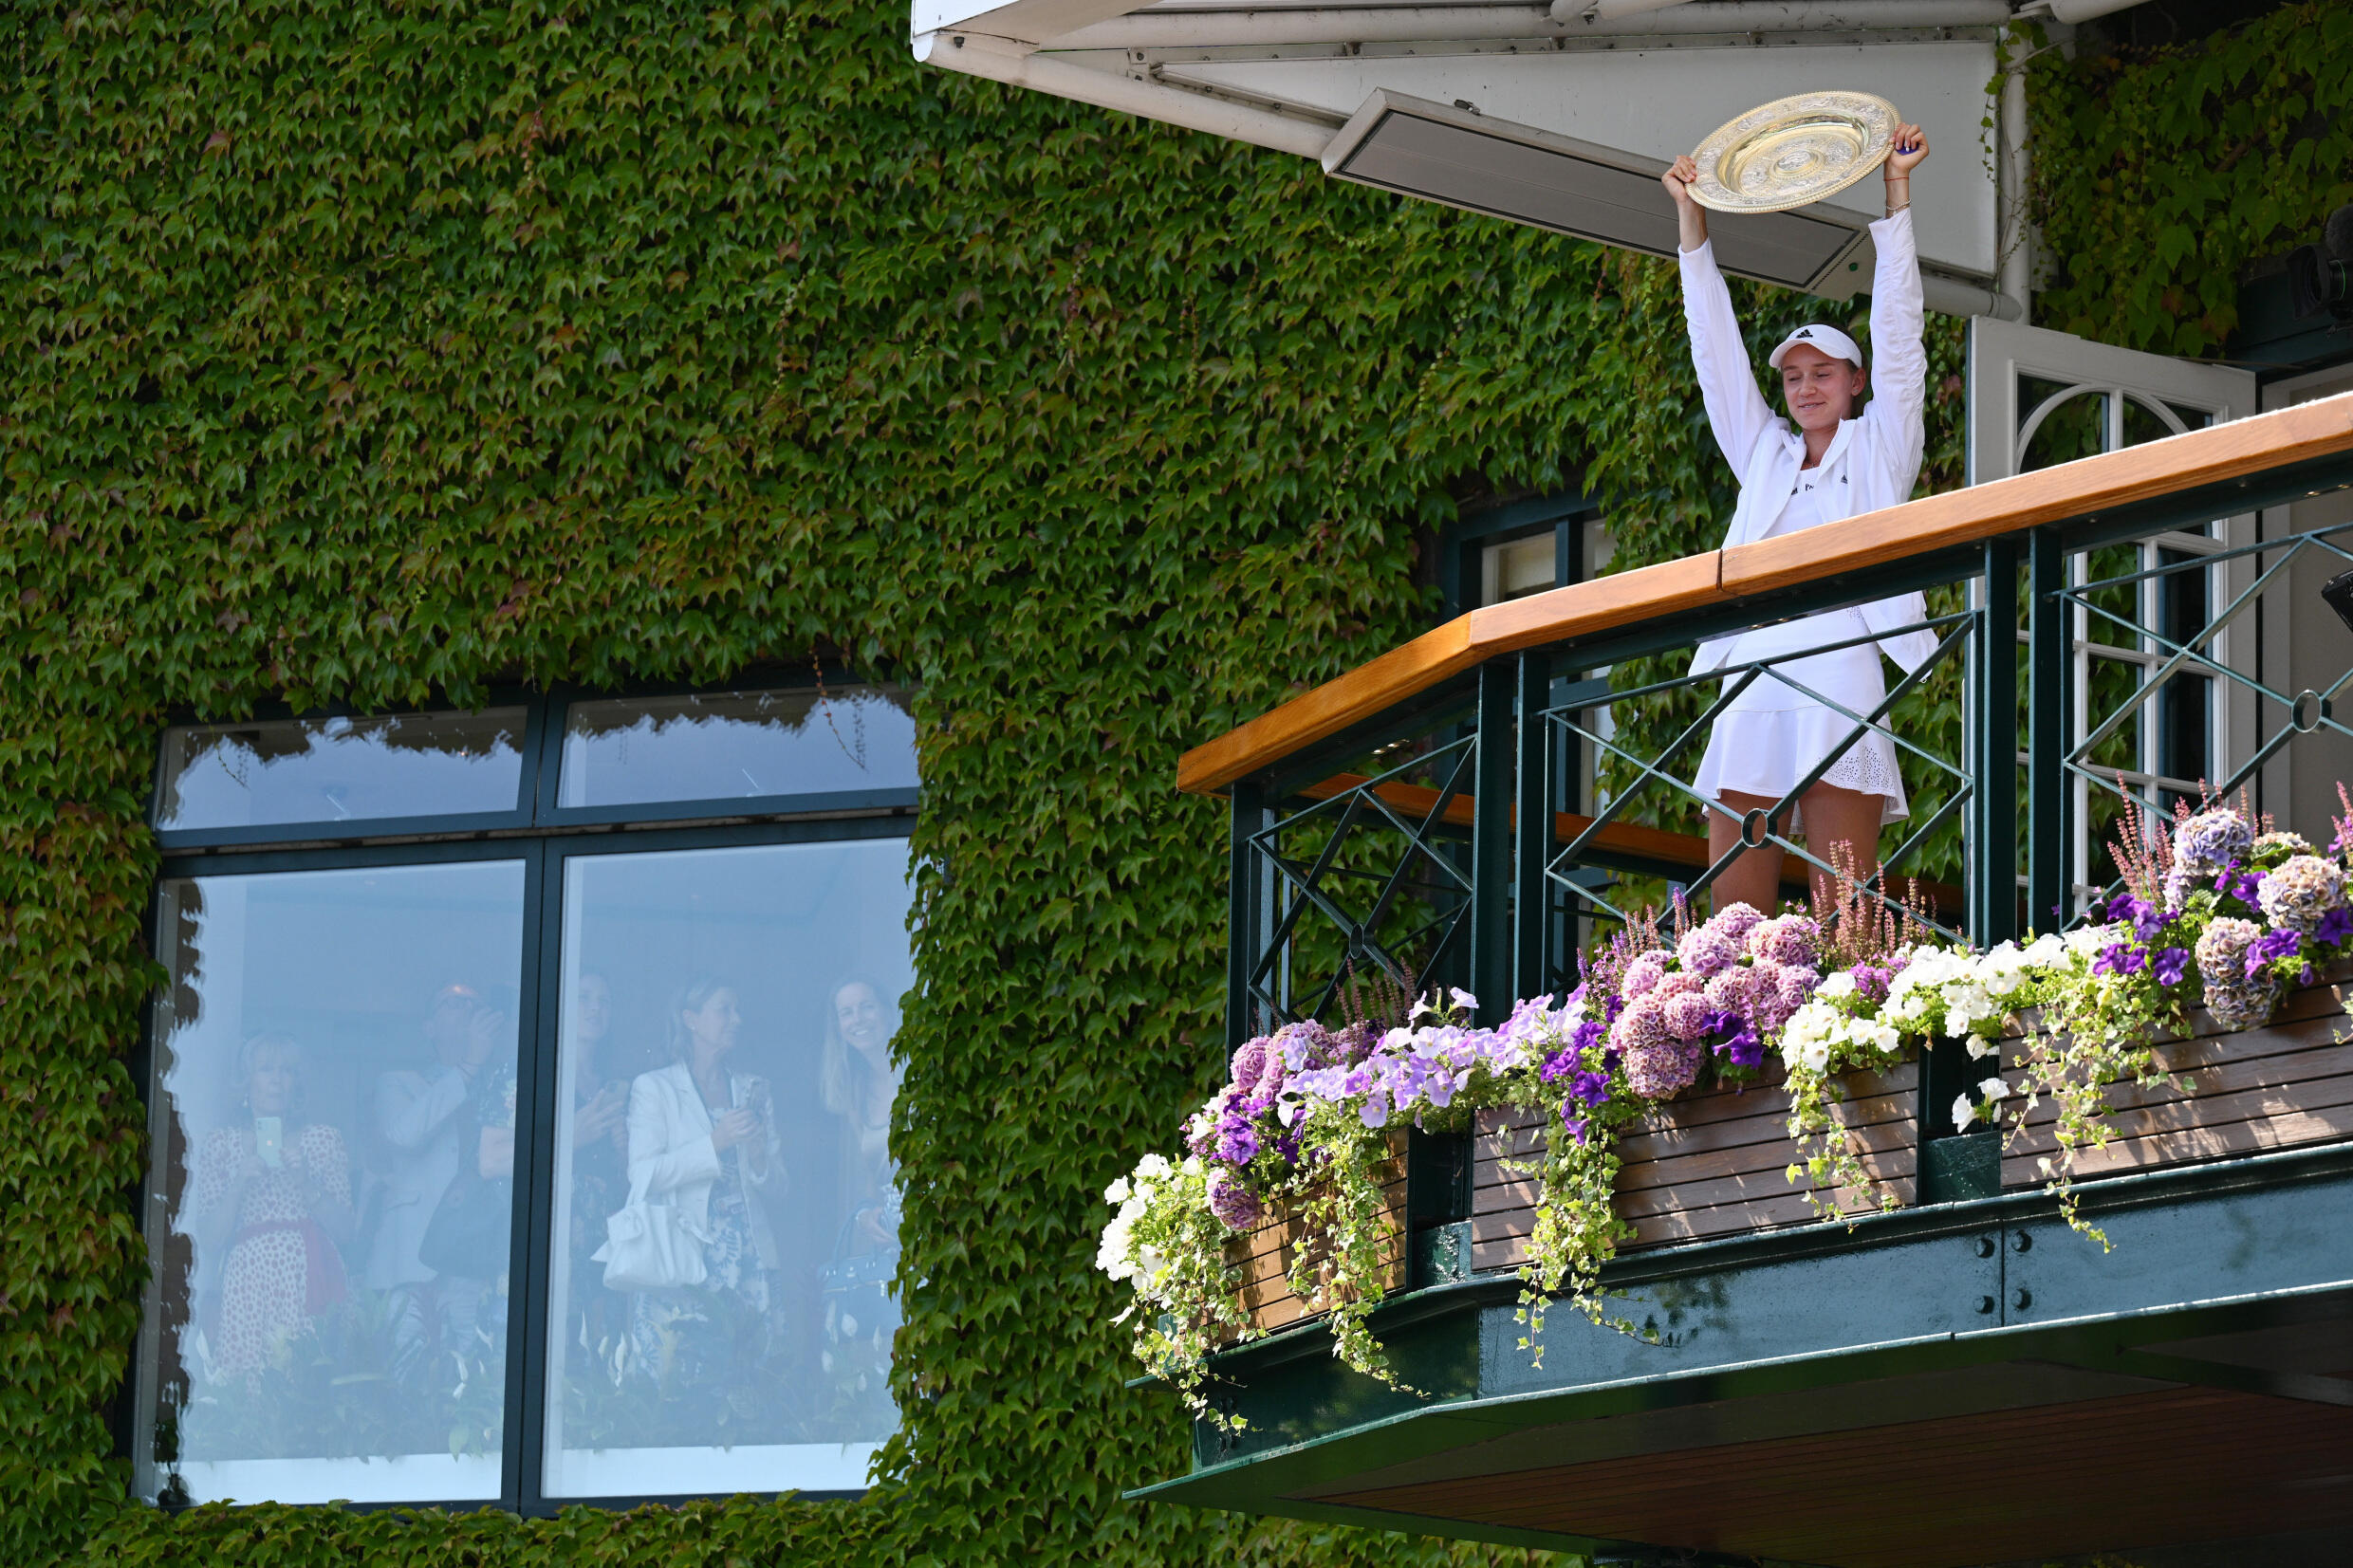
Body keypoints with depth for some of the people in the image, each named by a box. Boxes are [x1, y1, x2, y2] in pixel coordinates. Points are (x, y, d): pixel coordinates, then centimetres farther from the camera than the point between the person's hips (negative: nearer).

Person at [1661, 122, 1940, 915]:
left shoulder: (1879, 449, 16)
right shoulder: (1765, 456, 25)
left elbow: (1897, 330, 10)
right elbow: (1716, 345, 24)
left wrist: (1896, 191, 6)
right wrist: (1691, 217, 20)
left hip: (1837, 672, -4)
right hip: (1748, 690, 4)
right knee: (1735, 919, -5)